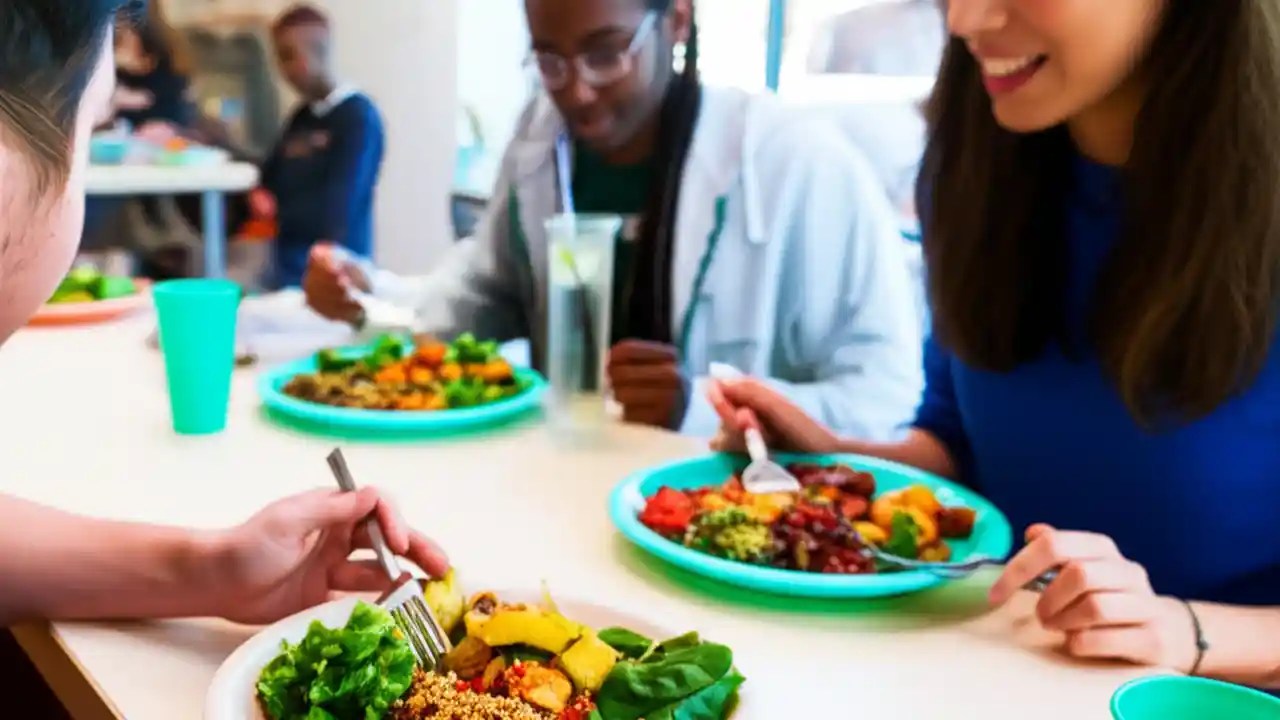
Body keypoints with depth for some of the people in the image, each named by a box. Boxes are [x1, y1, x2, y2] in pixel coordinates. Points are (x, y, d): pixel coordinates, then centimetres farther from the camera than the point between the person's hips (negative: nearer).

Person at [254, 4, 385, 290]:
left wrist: (275, 209, -3)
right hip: (289, 267, 7)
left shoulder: (359, 118, -11)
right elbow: (270, 184, 15)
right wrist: (260, 198, -8)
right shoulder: (299, 118, 13)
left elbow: (336, 210, -16)